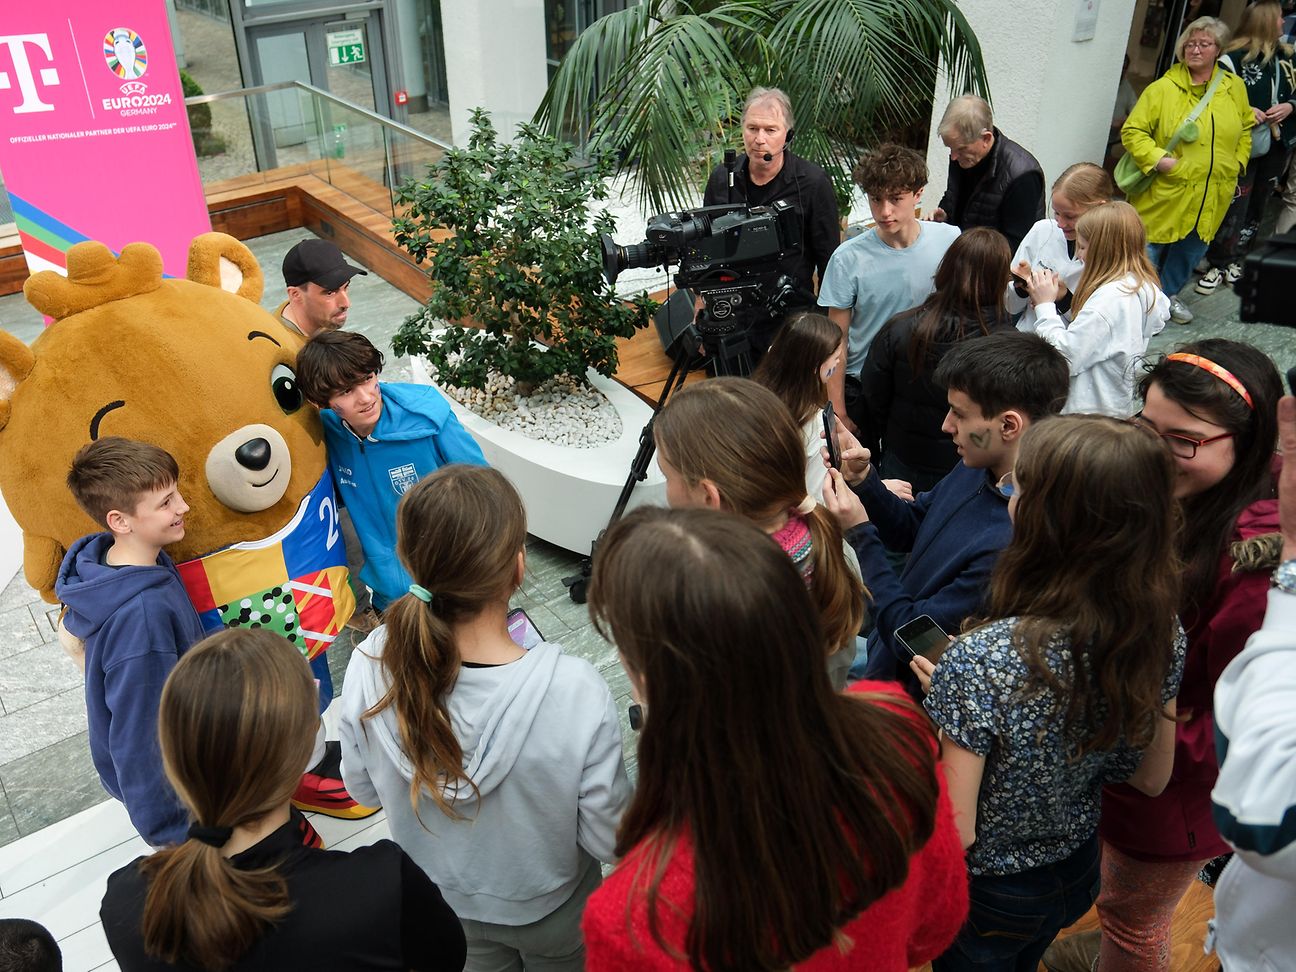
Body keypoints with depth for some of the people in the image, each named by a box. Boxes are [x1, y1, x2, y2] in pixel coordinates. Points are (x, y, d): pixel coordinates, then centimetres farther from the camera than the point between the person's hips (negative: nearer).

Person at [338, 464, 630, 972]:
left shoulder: (370, 668, -30)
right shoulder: (575, 691, -39)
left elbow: (363, 787, -10)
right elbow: (607, 838, -24)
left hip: (435, 900, 2)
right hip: (548, 910, -2)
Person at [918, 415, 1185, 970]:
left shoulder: (979, 661, -38)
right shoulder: (1163, 634, -18)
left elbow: (953, 834, -29)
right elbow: (1152, 780, -2)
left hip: (987, 894, -4)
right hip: (1078, 875, 5)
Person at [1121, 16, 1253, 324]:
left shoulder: (1235, 87, 5)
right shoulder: (1163, 88, -10)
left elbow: (1246, 127, 19)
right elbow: (1132, 131, -10)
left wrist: (1237, 163, 11)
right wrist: (1158, 159, -20)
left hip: (1212, 196, 5)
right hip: (1166, 192, -5)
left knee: (1192, 249, 17)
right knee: (1151, 249, 1)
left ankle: (1168, 294, 37)